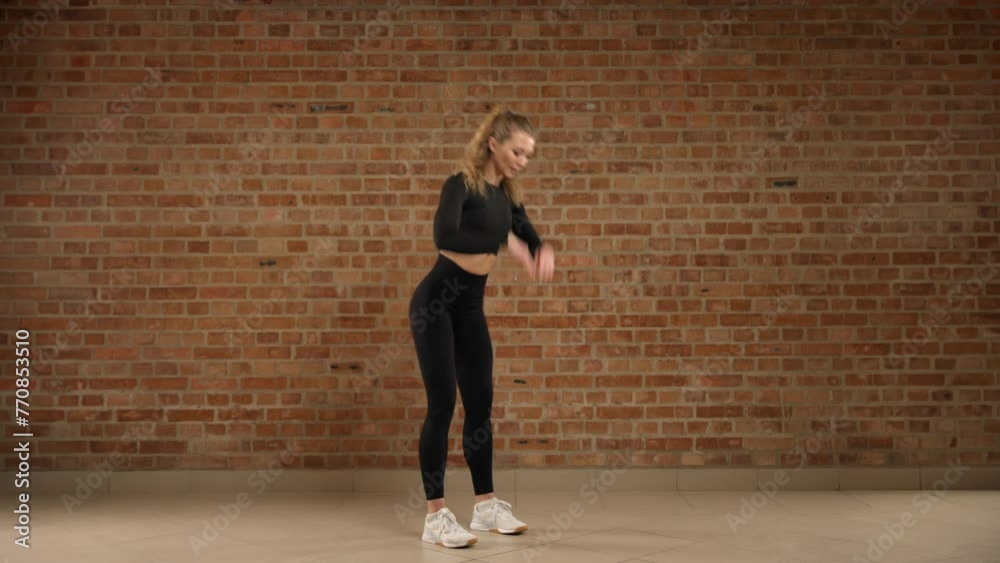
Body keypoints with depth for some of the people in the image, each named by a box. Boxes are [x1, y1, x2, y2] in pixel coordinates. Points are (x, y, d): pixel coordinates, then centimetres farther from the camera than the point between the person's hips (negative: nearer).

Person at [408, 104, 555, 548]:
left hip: (471, 306, 8)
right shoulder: (461, 185, -15)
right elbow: (444, 236, -32)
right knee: (442, 404, -7)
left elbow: (528, 240, 15)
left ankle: (486, 505, 21)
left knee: (481, 403, 10)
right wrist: (504, 242, -32)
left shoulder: (508, 195, 7)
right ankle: (435, 516, 0)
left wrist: (544, 251, -8)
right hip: (436, 302, -7)